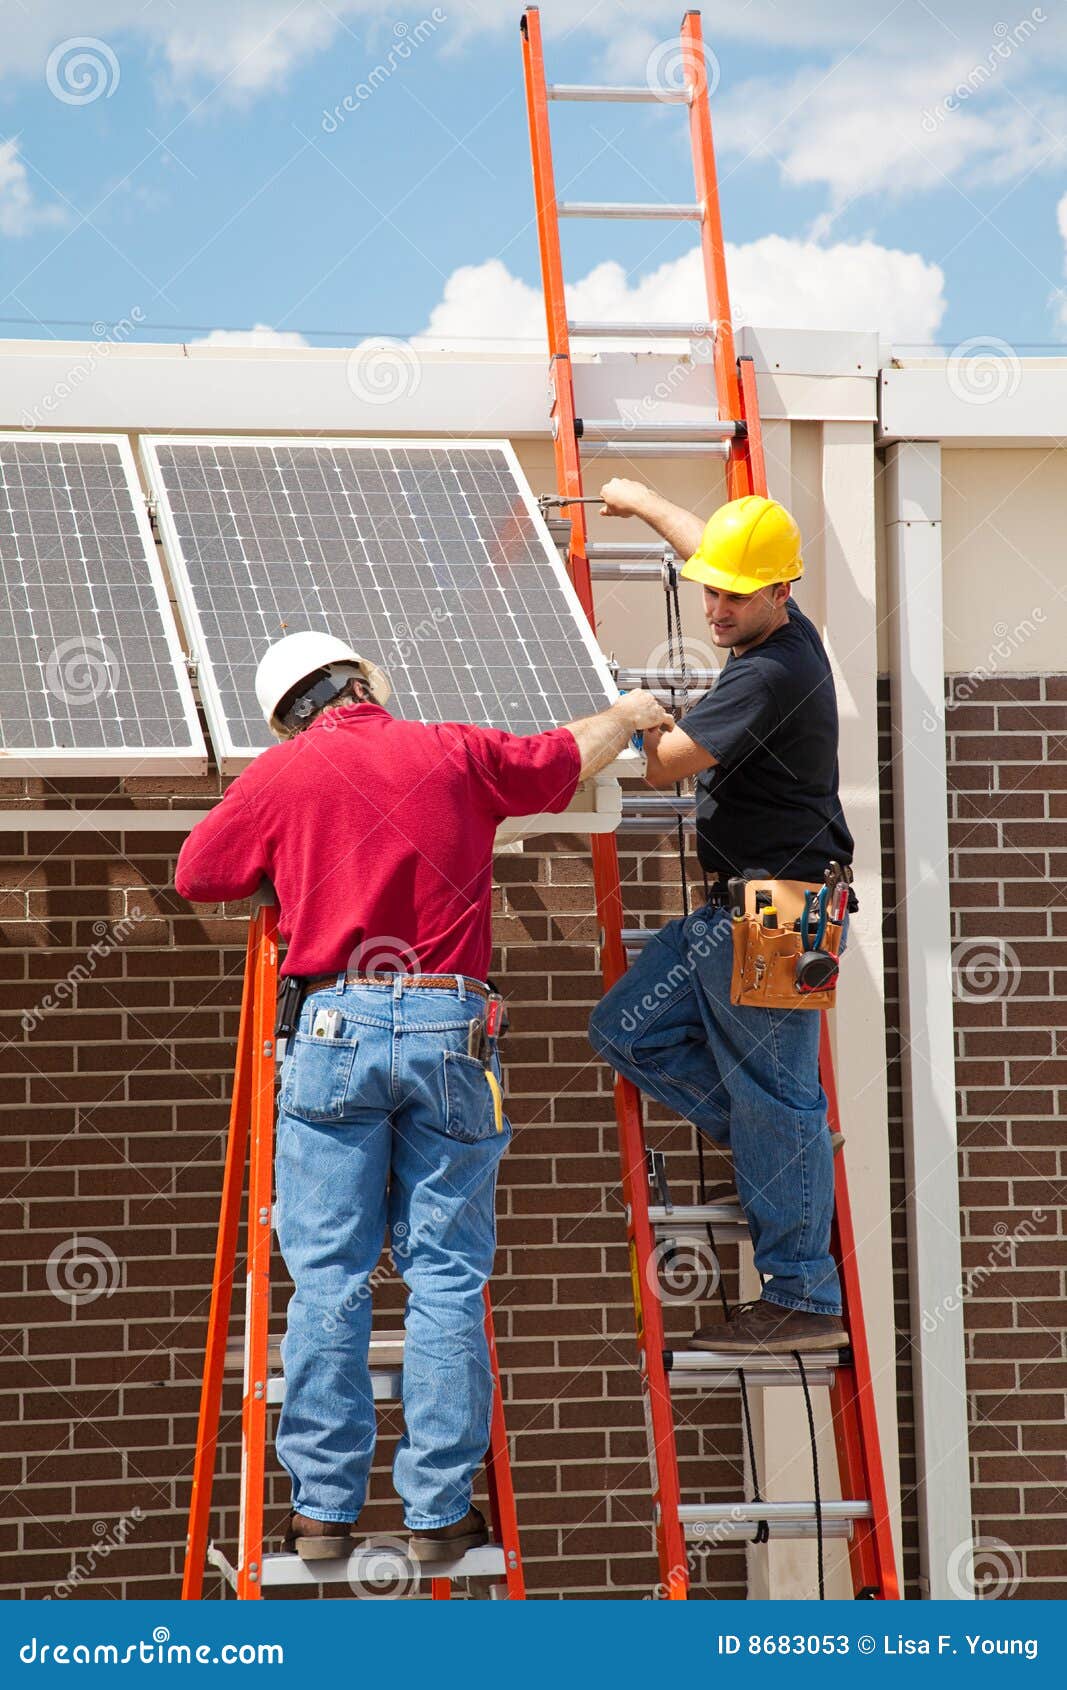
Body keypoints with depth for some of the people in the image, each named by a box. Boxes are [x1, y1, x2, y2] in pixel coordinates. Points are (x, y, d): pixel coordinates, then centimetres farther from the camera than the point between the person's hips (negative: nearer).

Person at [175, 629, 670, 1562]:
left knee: (329, 1277, 1)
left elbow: (196, 875, 15)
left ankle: (324, 1509, 2)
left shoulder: (279, 775, 5)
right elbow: (569, 756, 27)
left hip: (336, 1028, -1)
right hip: (450, 1030, 1)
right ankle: (439, 1510, 4)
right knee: (447, 1275, 4)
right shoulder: (458, 752, 10)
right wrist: (627, 714, 47)